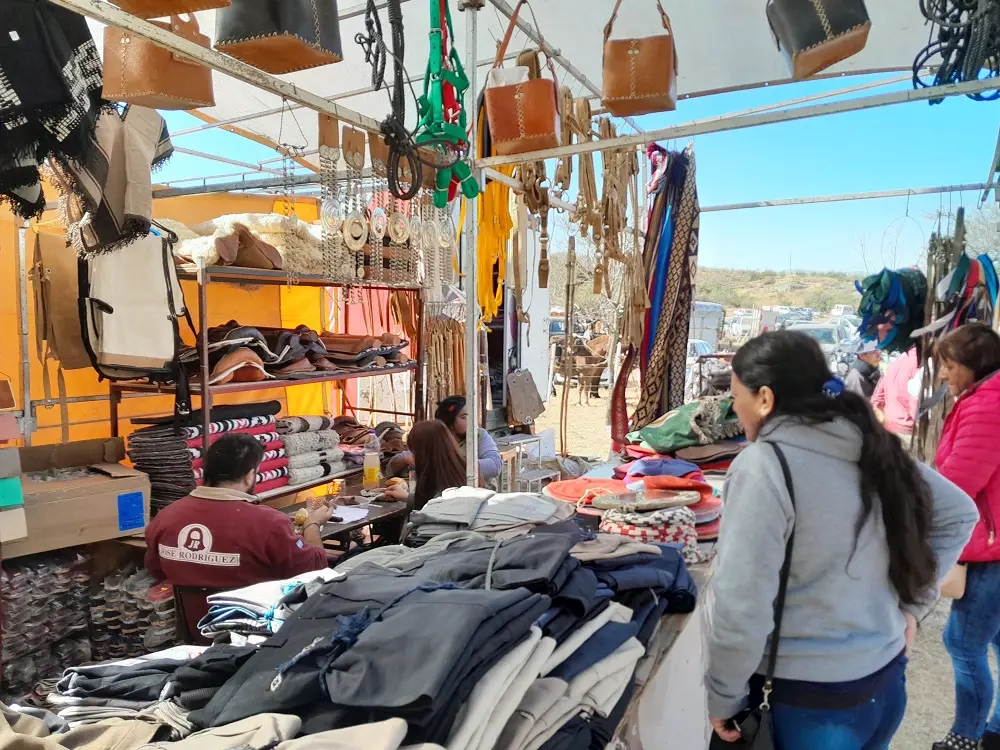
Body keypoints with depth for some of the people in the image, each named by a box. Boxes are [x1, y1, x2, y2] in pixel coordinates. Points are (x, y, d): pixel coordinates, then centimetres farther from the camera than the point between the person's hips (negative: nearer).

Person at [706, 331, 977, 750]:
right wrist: (911, 600, 11)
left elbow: (741, 608, -25)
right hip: (886, 679, 7)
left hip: (811, 700, -7)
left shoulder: (763, 467, -23)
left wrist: (724, 698, -11)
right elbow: (958, 515, 14)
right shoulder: (873, 445, -1)